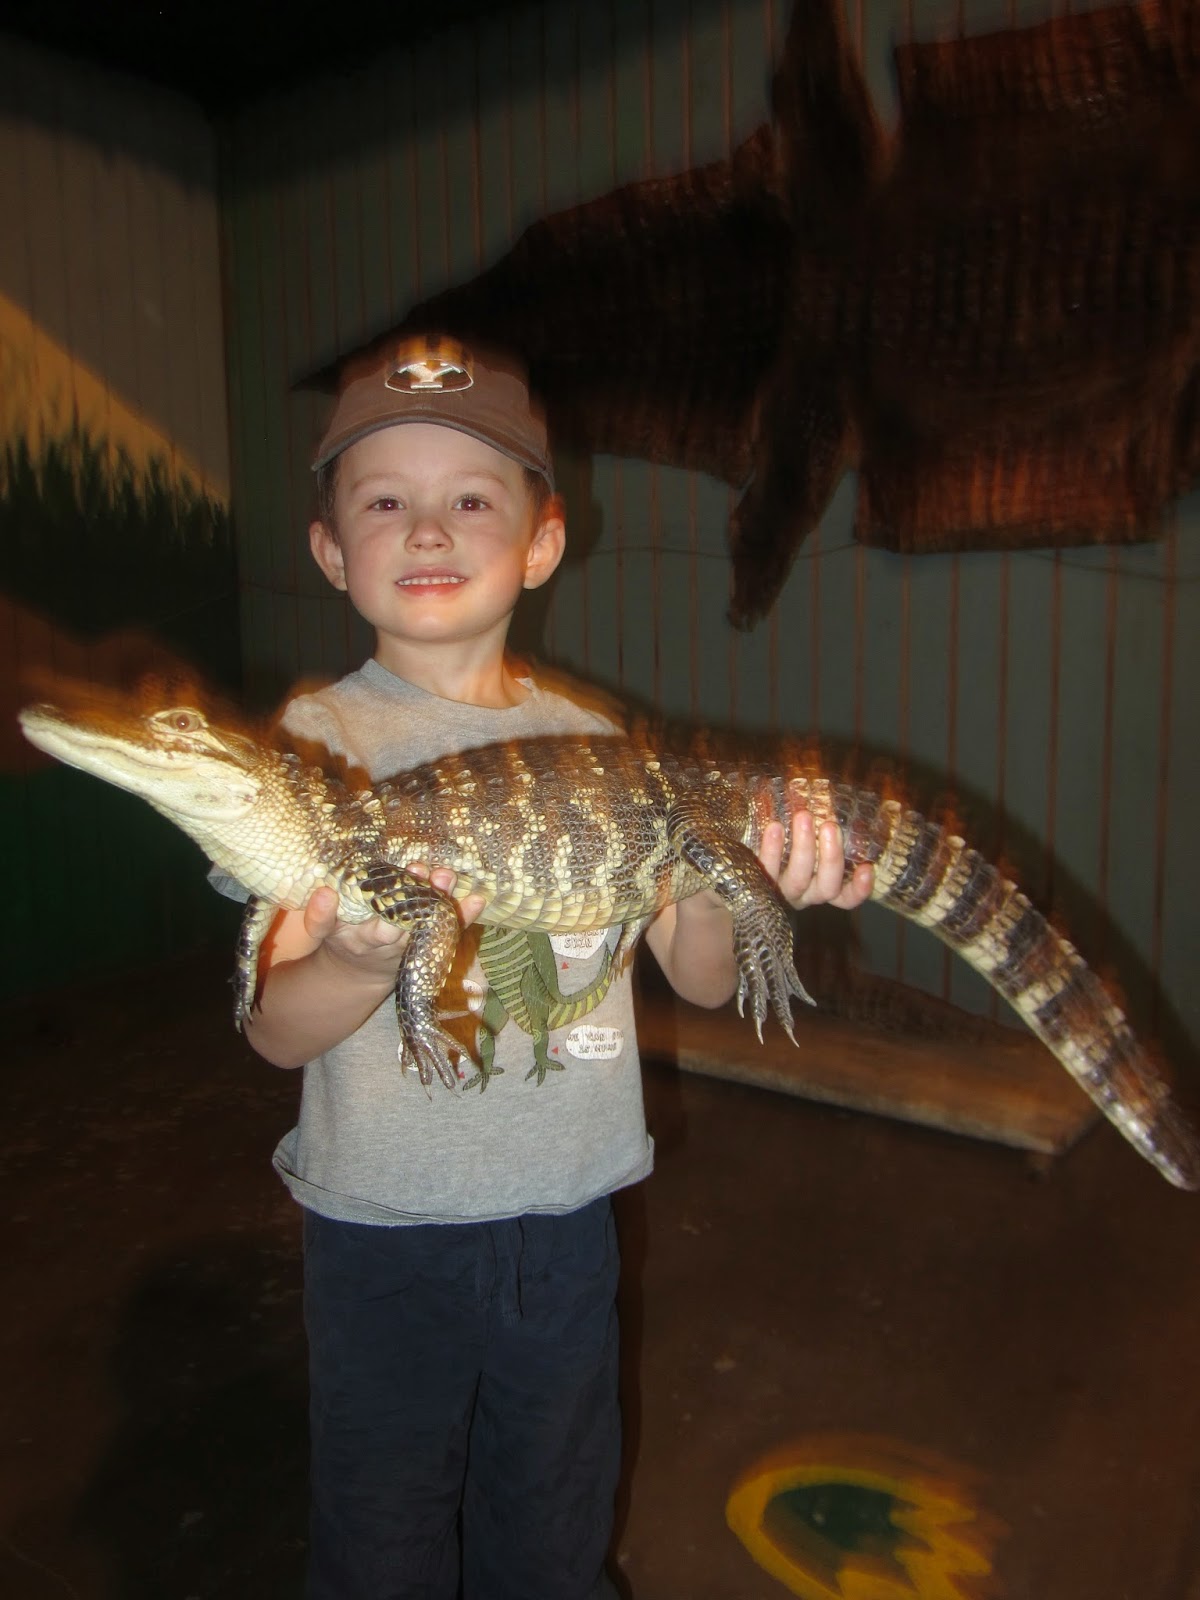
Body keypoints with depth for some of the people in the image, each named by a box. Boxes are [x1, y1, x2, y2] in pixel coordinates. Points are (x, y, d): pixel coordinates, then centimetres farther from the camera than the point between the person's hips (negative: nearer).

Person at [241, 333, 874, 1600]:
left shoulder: (591, 743, -1)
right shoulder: (314, 741, -11)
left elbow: (700, 979, 1)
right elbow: (274, 1030, -14)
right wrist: (366, 960, -35)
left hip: (566, 1215, 3)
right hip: (383, 1224, -2)